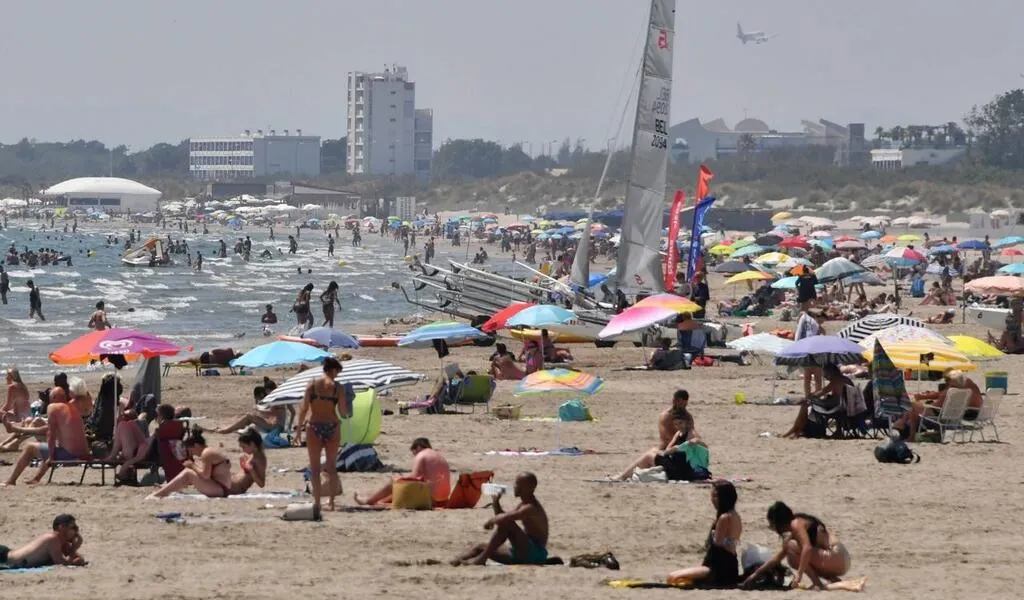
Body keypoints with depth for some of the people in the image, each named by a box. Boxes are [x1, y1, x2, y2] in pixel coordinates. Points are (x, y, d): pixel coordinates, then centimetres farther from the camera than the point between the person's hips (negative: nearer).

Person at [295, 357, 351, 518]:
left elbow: (304, 408, -5)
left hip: (314, 426, 0)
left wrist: (299, 428, 2)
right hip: (332, 427, 0)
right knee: (331, 465, 15)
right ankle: (331, 501, 17)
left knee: (314, 466, 4)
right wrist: (347, 413, 18)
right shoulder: (338, 388, -4)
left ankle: (316, 500, -6)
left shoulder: (312, 384, -3)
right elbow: (343, 412, -5)